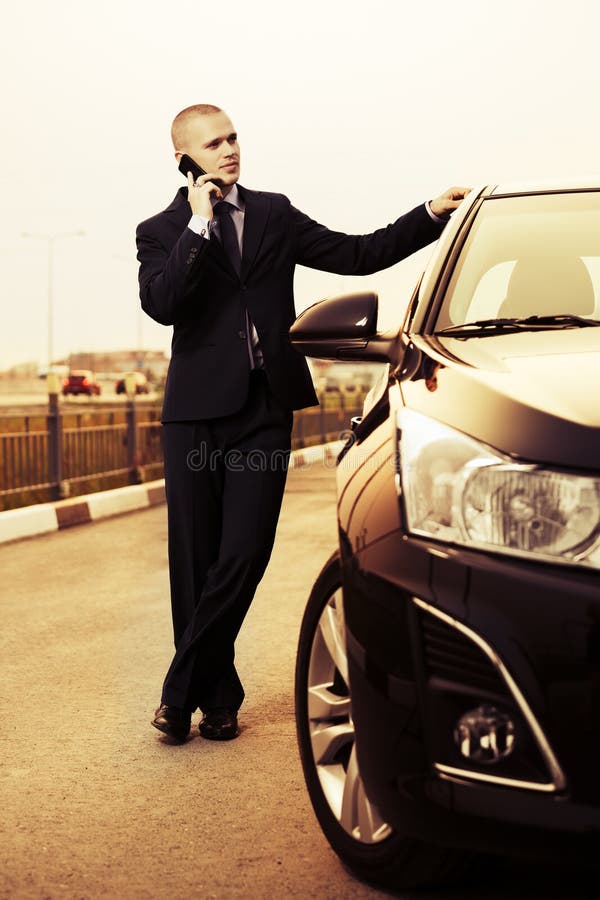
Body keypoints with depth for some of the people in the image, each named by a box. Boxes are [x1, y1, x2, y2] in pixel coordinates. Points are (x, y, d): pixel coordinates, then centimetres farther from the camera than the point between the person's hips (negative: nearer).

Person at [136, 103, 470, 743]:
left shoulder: (274, 214, 15)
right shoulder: (162, 233, 7)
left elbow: (356, 255, 13)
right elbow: (162, 304, -12)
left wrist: (432, 215, 7)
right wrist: (199, 224, -11)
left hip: (265, 409, 1)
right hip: (196, 413, -1)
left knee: (242, 556, -7)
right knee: (195, 563, 2)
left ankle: (181, 691, 7)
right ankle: (218, 700, 17)